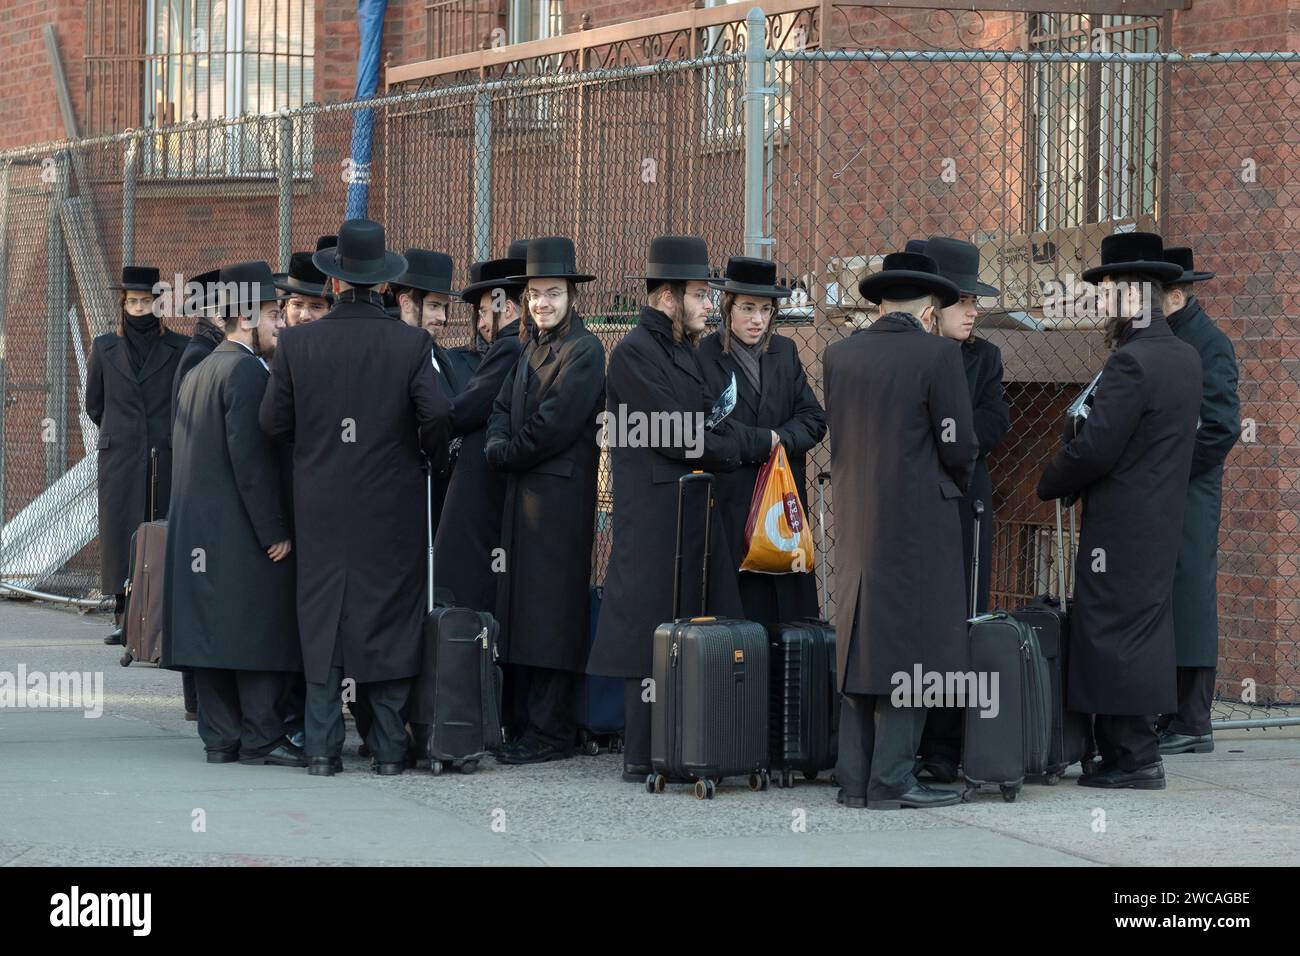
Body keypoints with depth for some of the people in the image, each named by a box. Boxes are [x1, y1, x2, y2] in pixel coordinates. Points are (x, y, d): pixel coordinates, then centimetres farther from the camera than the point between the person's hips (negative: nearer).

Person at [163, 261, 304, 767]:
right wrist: (273, 531, -16)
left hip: (195, 528, 9)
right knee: (260, 630, -4)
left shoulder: (197, 373, 17)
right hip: (242, 530, -9)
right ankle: (260, 737, -3)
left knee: (211, 627, 8)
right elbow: (250, 457, -18)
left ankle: (220, 736, 10)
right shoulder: (248, 371, -13)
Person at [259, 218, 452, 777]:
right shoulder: (411, 344, -7)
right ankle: (389, 747, 7)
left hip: (321, 506, 1)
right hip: (391, 506, -1)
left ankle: (323, 747, 6)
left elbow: (273, 423, -1)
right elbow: (437, 412, -16)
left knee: (322, 614, 8)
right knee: (390, 619, 6)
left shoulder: (296, 343, -3)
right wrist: (433, 457, 4)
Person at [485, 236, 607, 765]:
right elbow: (503, 407, 14)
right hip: (523, 492, 9)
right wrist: (498, 446, -6)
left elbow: (557, 425, -16)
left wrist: (507, 452, -6)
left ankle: (551, 731, -2)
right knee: (521, 607, 10)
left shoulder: (584, 351, -9)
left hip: (561, 494, -9)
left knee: (550, 612, -6)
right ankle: (534, 717, 16)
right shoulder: (532, 349, 17)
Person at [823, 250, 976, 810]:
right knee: (910, 649, -2)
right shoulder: (937, 355, -10)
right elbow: (959, 445, -9)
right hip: (918, 519, -6)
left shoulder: (838, 355, 7)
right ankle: (891, 780, -3)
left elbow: (838, 434, 11)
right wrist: (956, 486, 10)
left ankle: (855, 779, 12)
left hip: (855, 521, 6)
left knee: (858, 645, 10)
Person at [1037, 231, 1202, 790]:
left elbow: (1094, 449, -22)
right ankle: (1138, 751, 19)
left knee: (1114, 632, -4)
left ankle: (1132, 758, -3)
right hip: (1163, 519, 9)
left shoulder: (1131, 362, -19)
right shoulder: (1185, 358, 11)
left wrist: (1049, 484, -4)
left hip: (1119, 527, -9)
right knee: (1144, 629, 14)